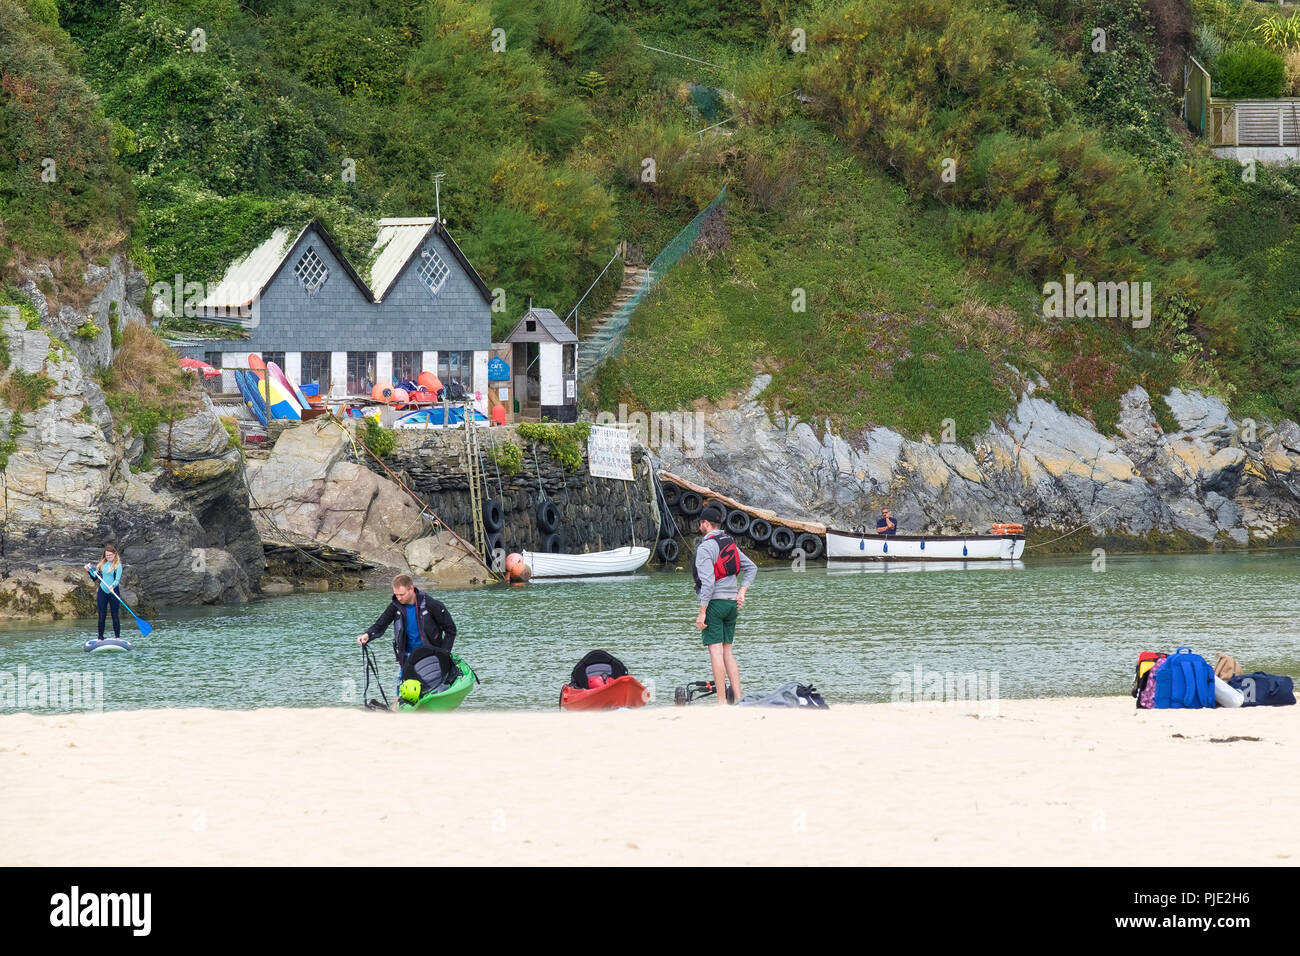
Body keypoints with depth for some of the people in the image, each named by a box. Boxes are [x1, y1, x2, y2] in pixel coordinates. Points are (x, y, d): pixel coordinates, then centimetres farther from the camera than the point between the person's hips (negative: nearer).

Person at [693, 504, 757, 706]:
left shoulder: (705, 547, -12)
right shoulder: (730, 544, 14)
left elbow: (708, 582, -19)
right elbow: (752, 568, 17)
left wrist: (702, 612, -17)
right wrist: (741, 592, 13)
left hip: (714, 602, -8)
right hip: (731, 602, 8)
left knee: (716, 651, -7)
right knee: (727, 652, 12)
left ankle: (722, 702, -11)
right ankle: (738, 699, 6)